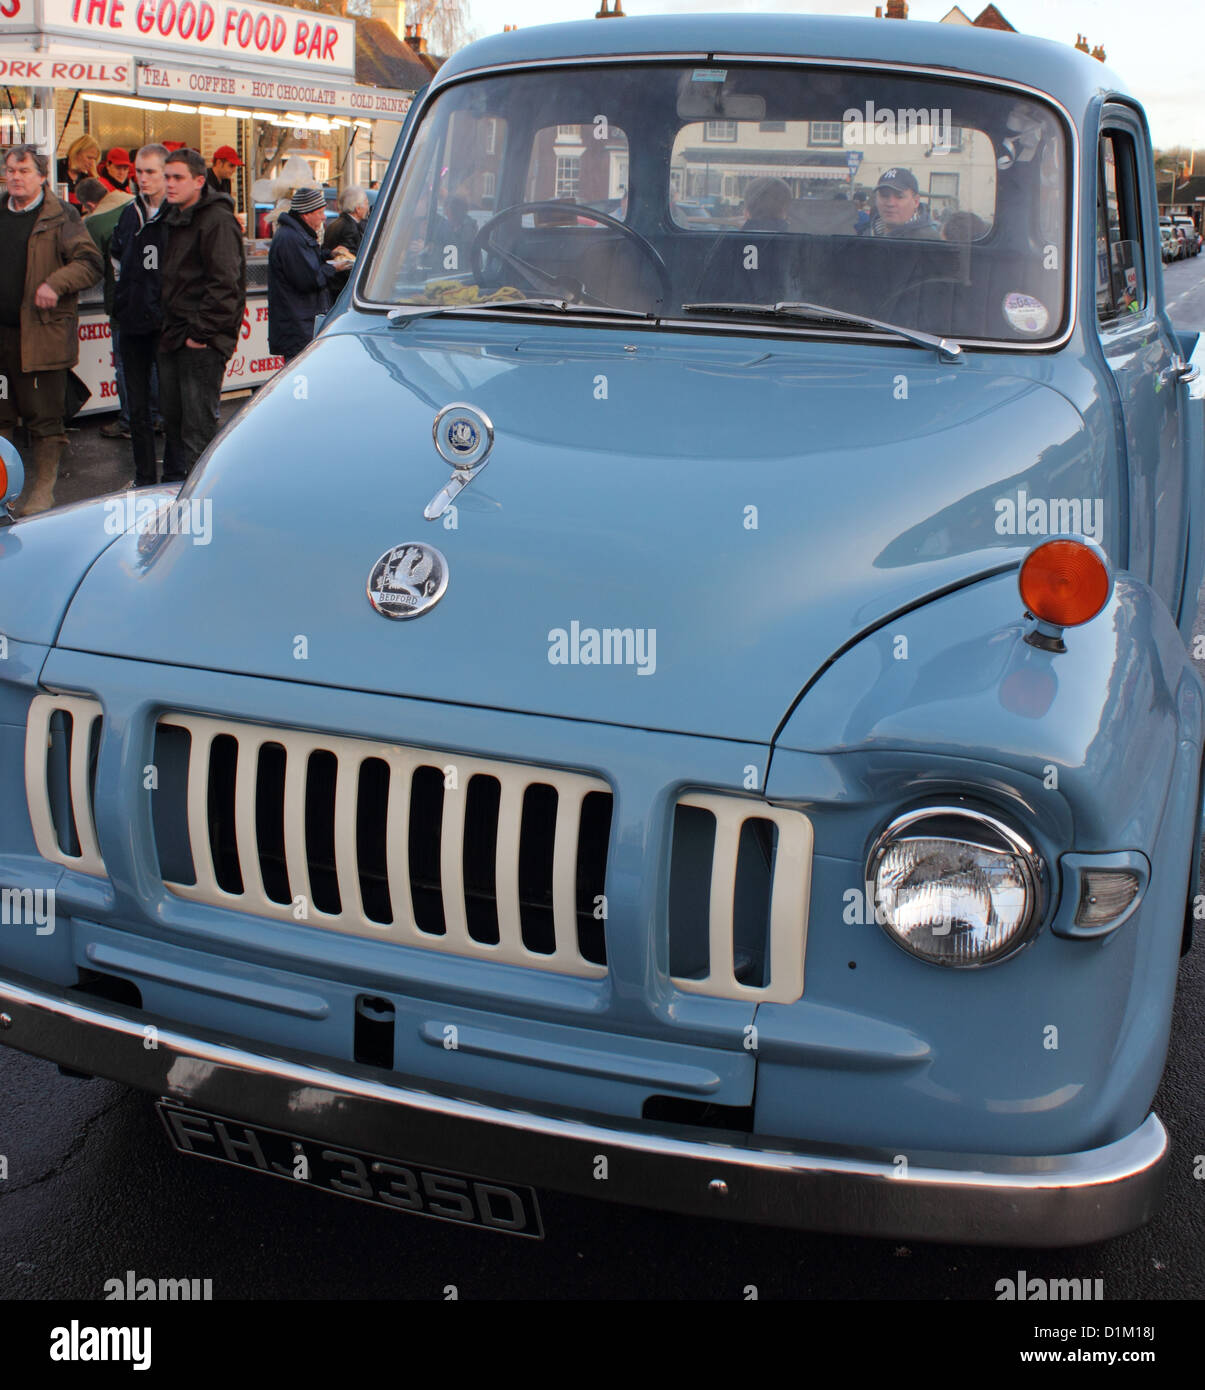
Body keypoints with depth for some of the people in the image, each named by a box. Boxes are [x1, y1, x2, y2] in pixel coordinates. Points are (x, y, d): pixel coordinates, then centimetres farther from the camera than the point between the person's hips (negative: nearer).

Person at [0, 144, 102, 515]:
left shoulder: (61, 216, -3)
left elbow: (90, 262, -9)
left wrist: (55, 284, -21)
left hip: (43, 333, -5)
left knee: (44, 418, 2)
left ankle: (42, 488, 11)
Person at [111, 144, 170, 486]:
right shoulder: (129, 214, 12)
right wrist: (120, 308, 15)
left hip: (167, 323, -6)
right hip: (133, 323, 6)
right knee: (138, 407, 10)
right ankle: (144, 479, 18)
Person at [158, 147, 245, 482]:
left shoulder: (217, 219, -12)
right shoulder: (175, 218, 16)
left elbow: (225, 284, -19)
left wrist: (201, 332, -19)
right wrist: (169, 329, 14)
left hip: (203, 343, -9)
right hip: (174, 338, 9)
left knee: (197, 426, -7)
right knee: (172, 417, 17)